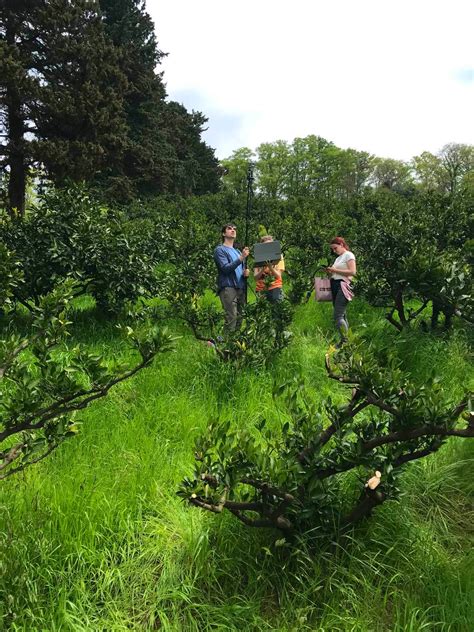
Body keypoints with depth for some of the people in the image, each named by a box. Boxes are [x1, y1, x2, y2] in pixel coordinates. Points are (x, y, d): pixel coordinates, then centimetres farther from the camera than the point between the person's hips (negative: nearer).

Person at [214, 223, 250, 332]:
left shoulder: (238, 251, 25)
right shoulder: (220, 250, 3)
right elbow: (226, 268, -12)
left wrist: (245, 273, 5)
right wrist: (241, 258, -19)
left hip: (240, 288, 7)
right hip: (228, 288, -7)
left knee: (239, 319, 3)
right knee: (231, 320, -16)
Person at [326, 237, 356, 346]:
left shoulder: (349, 255, -2)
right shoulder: (338, 258, 23)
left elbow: (352, 272, -14)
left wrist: (335, 270, -13)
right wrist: (331, 272, 6)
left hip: (342, 286, -9)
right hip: (335, 286, 9)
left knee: (338, 316, -15)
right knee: (342, 315, 7)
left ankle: (345, 341, -15)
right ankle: (345, 340, 9)